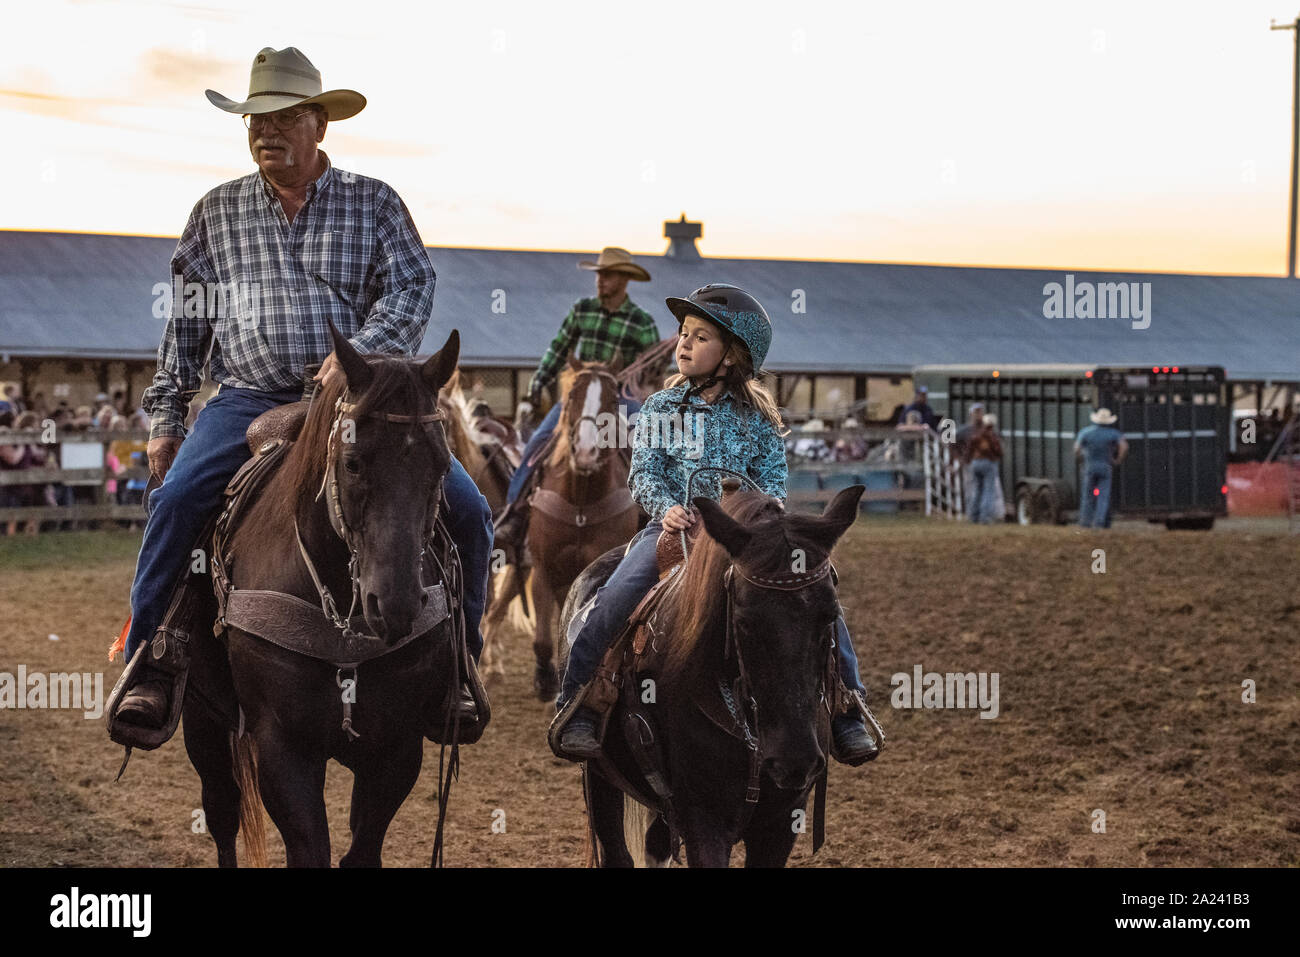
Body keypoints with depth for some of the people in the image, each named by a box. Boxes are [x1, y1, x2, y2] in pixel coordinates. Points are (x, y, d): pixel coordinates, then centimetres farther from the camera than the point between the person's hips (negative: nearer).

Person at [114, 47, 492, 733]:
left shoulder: (375, 204, 9)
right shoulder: (216, 212, 13)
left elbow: (411, 285, -3)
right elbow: (184, 323, 15)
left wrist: (359, 353, -21)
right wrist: (165, 416, 10)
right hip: (248, 400, 1)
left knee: (464, 507, -14)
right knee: (176, 499, -24)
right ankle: (150, 667, -13)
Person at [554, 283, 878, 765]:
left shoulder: (756, 418, 9)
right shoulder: (660, 408, 9)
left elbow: (773, 481, 4)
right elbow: (643, 473, 0)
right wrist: (666, 508, -20)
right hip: (674, 525, 0)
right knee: (614, 599, -25)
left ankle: (846, 712, -2)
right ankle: (575, 706, -11)